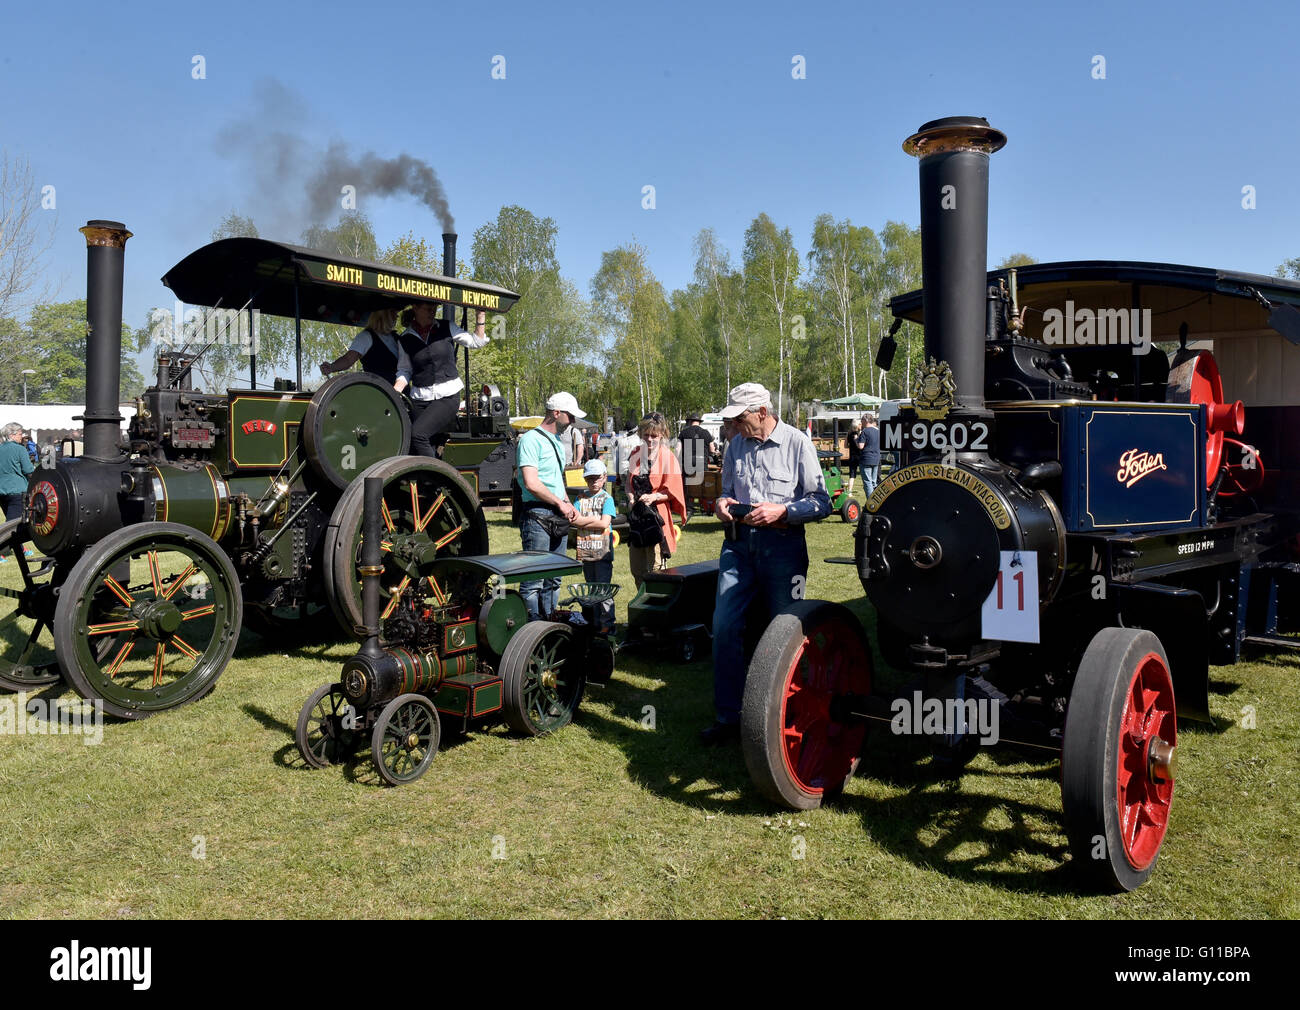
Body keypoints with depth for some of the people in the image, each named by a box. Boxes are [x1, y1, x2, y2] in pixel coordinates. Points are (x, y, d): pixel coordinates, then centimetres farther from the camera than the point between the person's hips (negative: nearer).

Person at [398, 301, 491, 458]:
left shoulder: (446, 328, 5)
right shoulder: (406, 338, 6)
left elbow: (477, 341, 9)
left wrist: (481, 314, 1)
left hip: (448, 395, -2)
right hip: (420, 398, 2)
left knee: (418, 433, -23)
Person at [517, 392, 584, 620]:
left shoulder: (556, 441, 19)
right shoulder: (531, 439, -9)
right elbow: (531, 484, -18)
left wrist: (568, 505, 12)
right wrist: (560, 503, -10)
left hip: (558, 517, 9)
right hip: (538, 516, -9)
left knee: (553, 578, 13)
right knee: (533, 578, -7)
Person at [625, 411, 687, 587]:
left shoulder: (667, 457, -4)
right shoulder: (635, 454, 11)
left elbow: (673, 491, -5)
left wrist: (654, 497, -21)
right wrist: (631, 496, -2)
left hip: (658, 515, -6)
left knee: (655, 569, -9)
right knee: (637, 569, 11)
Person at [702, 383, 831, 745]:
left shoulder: (797, 443, -3)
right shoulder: (736, 446, 12)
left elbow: (821, 502, -4)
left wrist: (782, 510, -16)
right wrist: (723, 504, 3)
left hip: (782, 544, -4)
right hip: (739, 542, 5)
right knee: (724, 626, -2)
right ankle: (728, 716, 9)